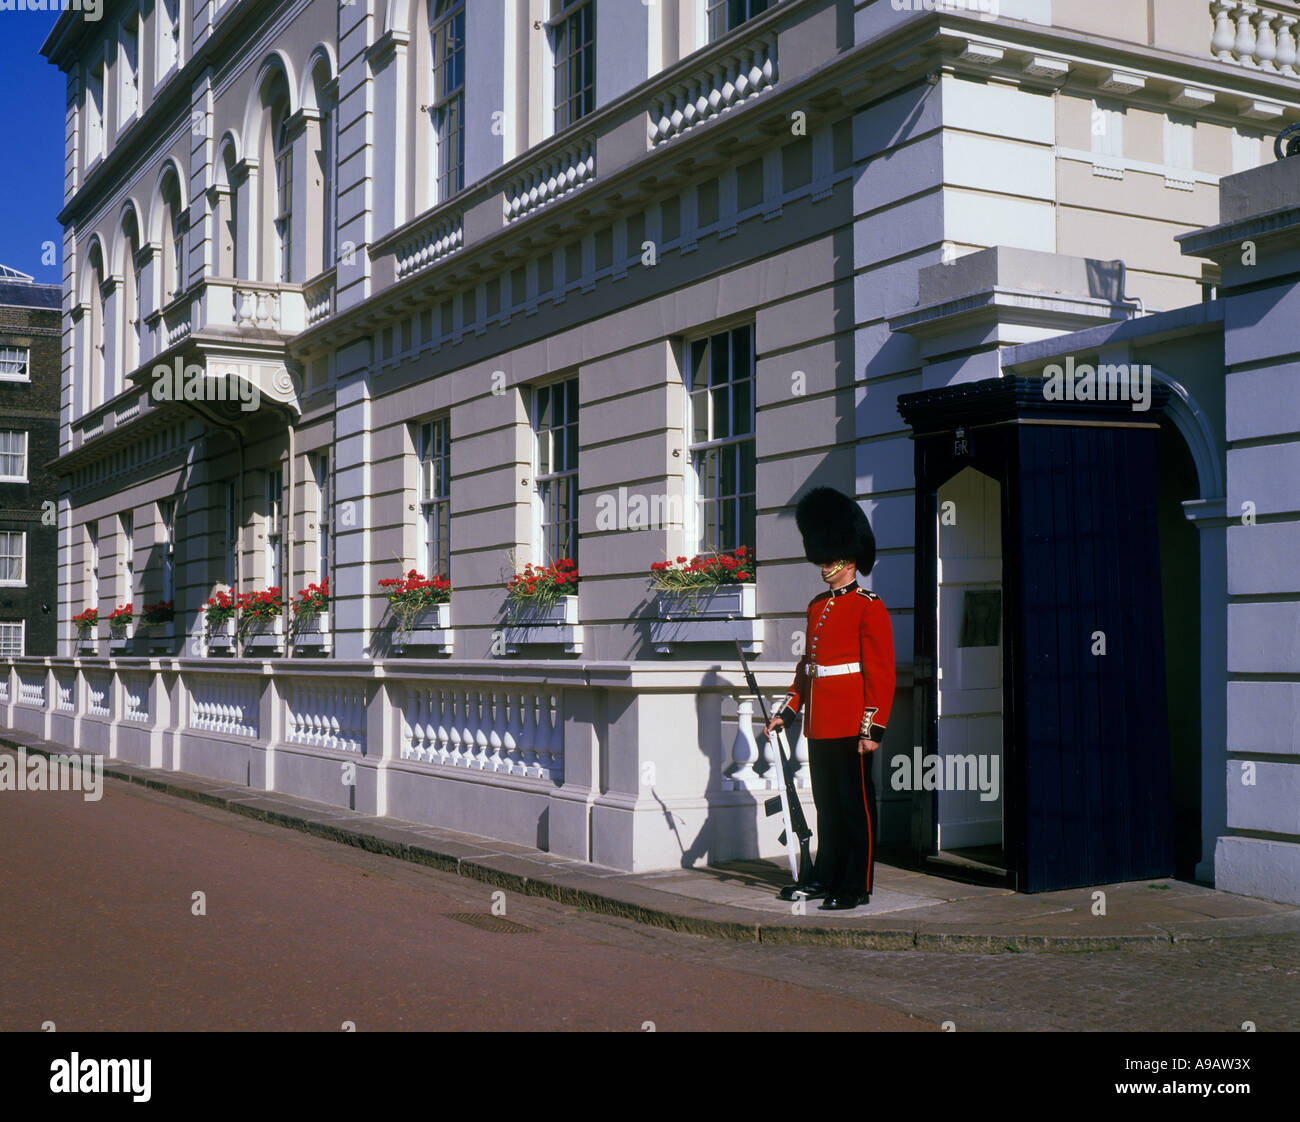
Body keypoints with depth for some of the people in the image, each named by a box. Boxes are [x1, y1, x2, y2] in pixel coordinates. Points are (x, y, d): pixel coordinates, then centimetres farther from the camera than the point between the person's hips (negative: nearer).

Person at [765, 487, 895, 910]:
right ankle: (825, 878, 23)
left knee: (856, 807, 0)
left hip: (851, 727, -7)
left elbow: (881, 673, -11)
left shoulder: (869, 607, -8)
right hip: (819, 727, 7)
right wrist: (786, 712, 16)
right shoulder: (817, 606, 15)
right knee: (827, 806, 14)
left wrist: (872, 728, -16)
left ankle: (857, 887, 7)